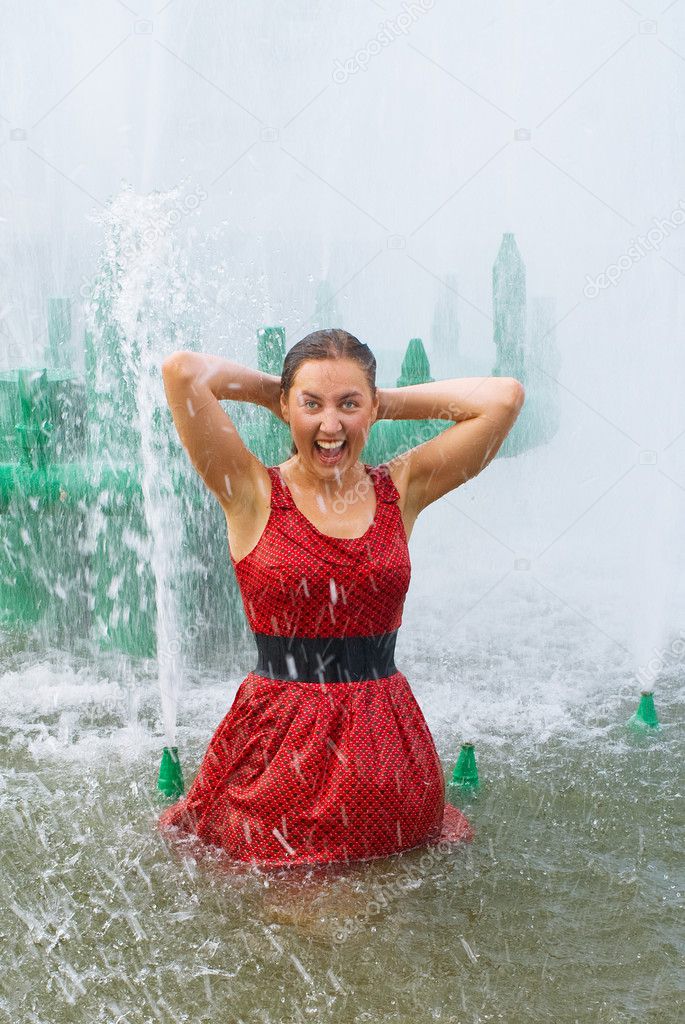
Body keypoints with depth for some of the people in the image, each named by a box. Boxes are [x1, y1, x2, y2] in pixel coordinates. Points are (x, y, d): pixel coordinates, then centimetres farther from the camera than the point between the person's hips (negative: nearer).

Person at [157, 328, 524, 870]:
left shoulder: (402, 490, 3)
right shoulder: (253, 492, -5)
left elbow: (505, 397, -3)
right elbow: (181, 371, -16)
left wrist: (385, 402, 3)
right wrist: (273, 390, 1)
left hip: (385, 743, 3)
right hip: (278, 744, -2)